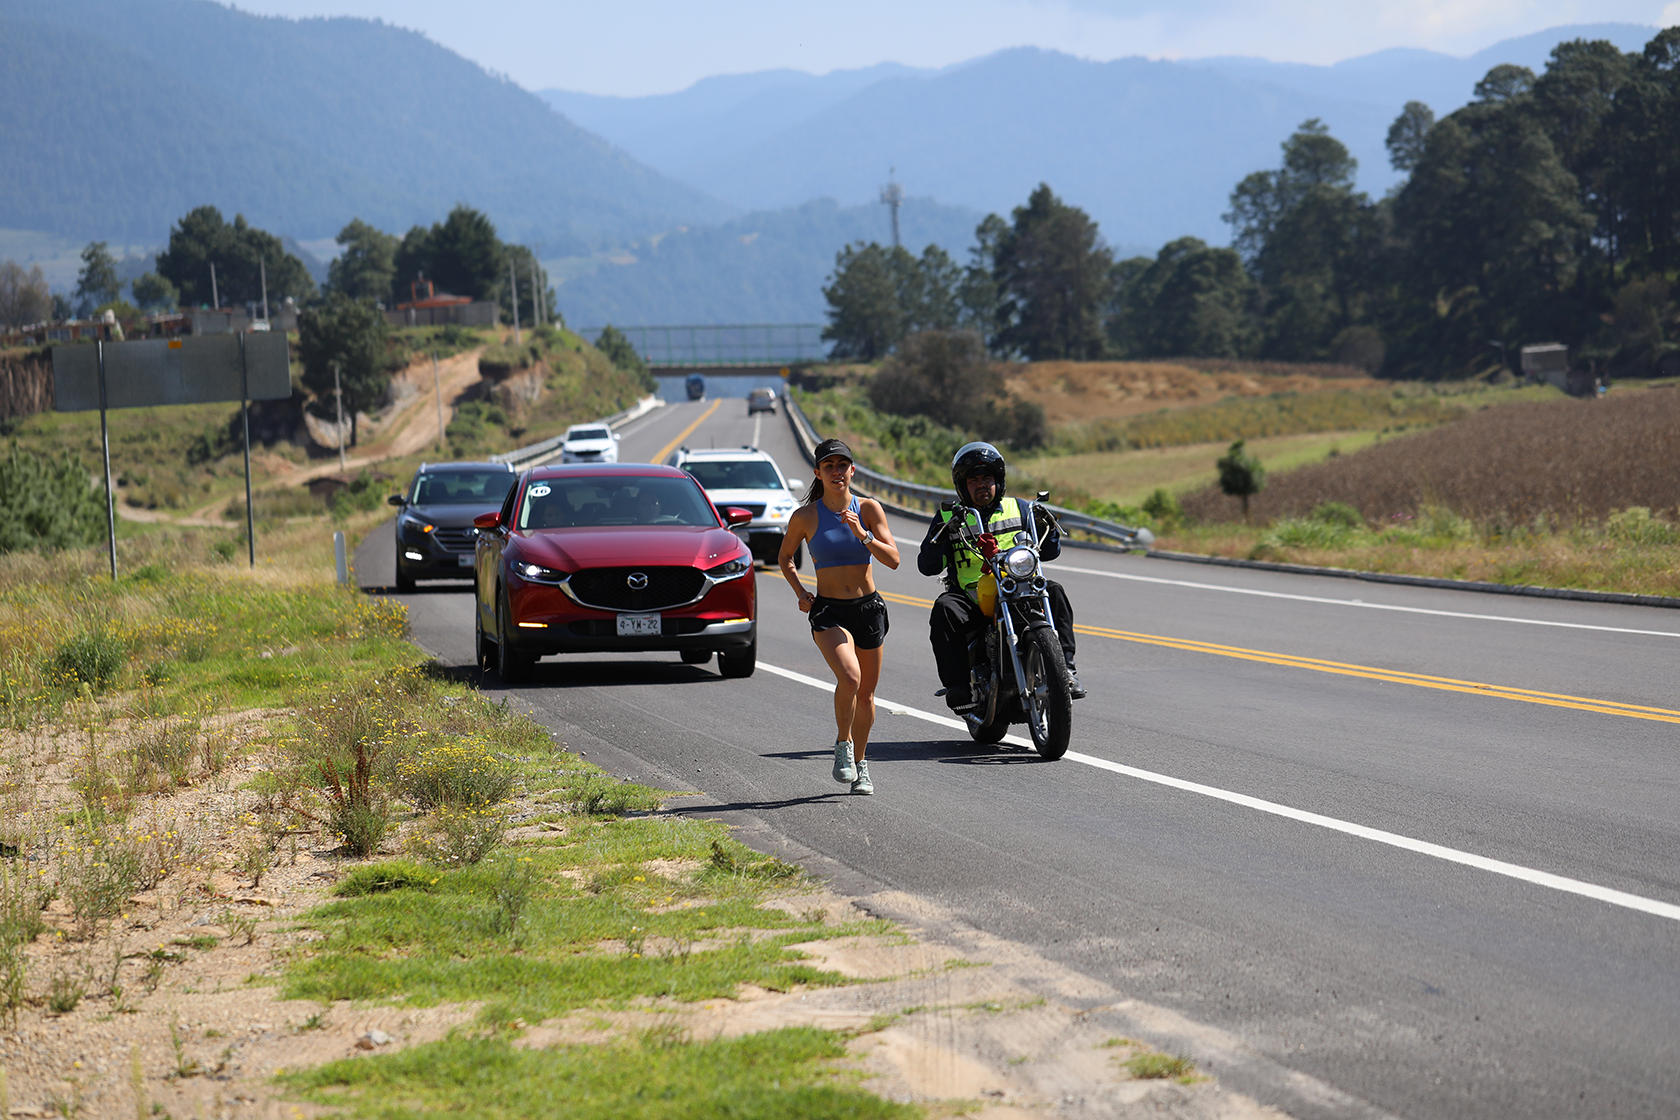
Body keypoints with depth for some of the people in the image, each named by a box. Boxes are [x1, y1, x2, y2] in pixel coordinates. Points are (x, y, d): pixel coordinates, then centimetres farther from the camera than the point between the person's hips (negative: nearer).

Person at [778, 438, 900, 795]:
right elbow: (785, 558, 14)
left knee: (865, 692, 10)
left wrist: (862, 535, -20)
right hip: (828, 611, -2)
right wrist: (800, 592, 1)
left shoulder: (868, 509, -1)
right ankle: (842, 744, -4)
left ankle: (860, 764, 30)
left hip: (868, 607, 2)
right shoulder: (805, 517, -3)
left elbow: (893, 560, -7)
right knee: (849, 677, -27)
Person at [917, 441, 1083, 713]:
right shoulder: (948, 517, 10)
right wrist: (939, 539, -16)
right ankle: (956, 685, -35)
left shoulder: (1019, 509, 15)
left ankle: (1065, 667, -27)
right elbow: (927, 566, 3)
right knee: (945, 609, -32)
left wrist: (1048, 526, -6)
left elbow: (1049, 552, 15)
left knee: (1053, 592, -25)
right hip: (970, 597, -1)